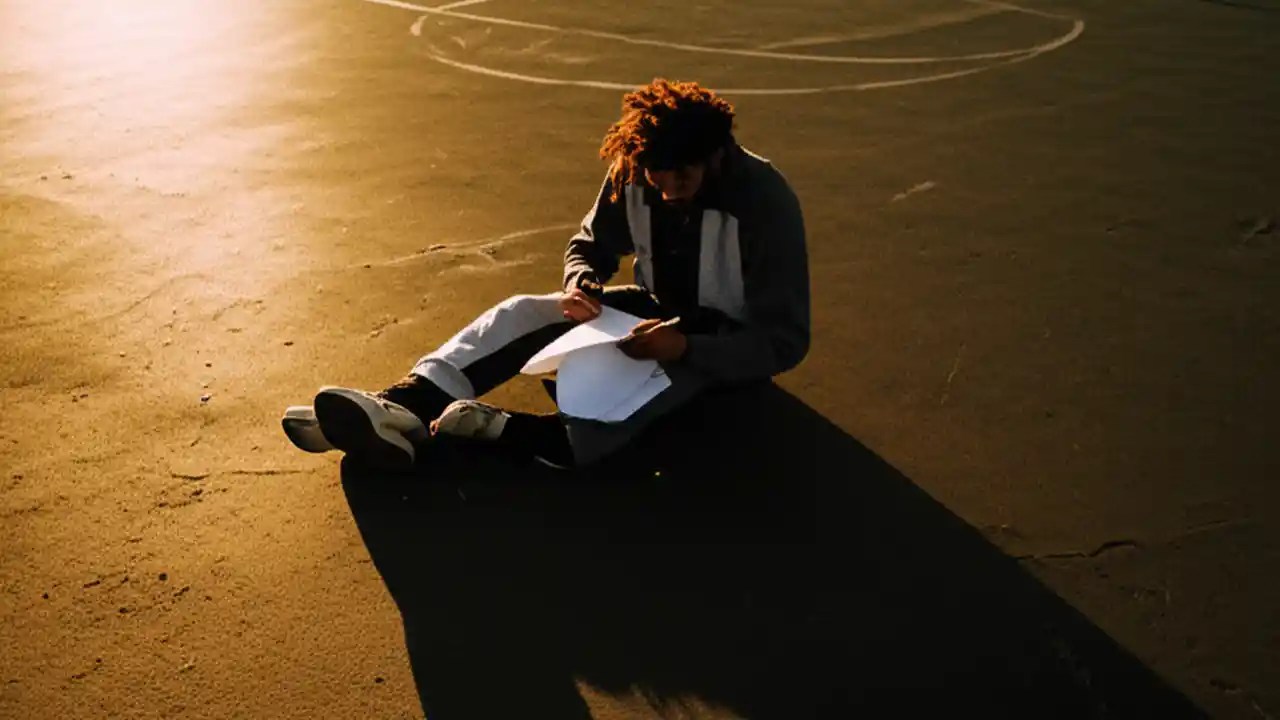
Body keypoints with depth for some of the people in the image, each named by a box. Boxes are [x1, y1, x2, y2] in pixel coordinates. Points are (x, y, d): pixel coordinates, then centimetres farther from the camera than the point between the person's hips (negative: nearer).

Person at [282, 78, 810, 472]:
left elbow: (784, 342, -26)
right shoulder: (634, 173, -12)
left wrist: (686, 346, -40)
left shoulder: (765, 203, -26)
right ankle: (405, 409, -36)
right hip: (658, 311, 4)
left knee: (660, 374, -40)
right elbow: (591, 246, 5)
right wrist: (580, 282, -20)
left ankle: (517, 432, -56)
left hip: (724, 344, -4)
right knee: (524, 312, -18)